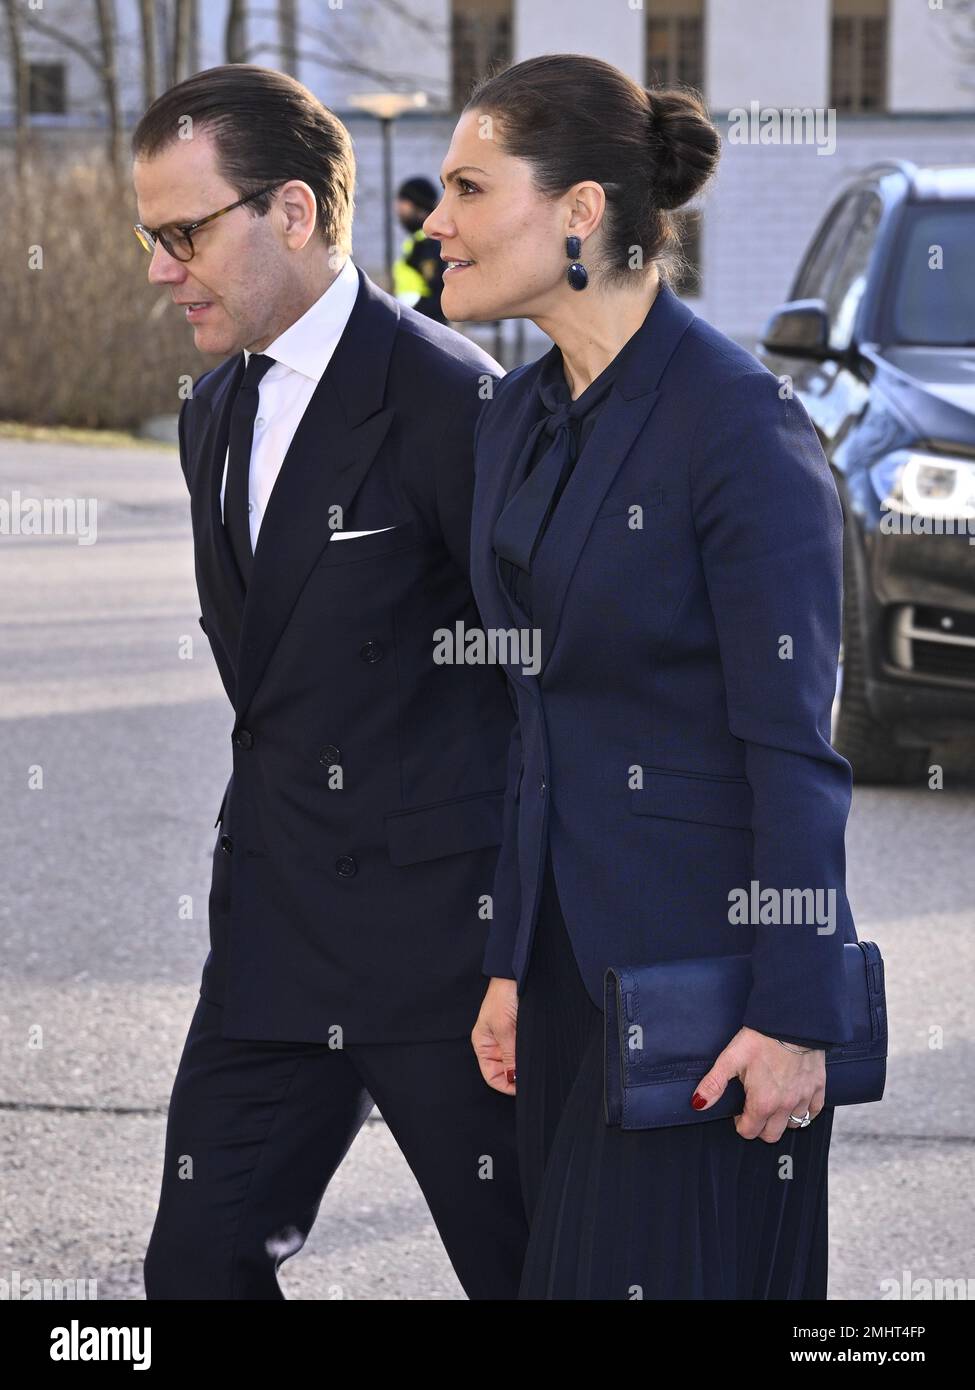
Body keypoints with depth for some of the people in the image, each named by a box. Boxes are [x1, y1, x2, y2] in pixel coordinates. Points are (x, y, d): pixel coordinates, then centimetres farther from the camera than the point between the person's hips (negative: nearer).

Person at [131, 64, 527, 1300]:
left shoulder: (448, 400, -13)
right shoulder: (213, 417, 13)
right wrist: (281, 833, 17)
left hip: (446, 928, -7)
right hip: (275, 931, 8)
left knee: (525, 1267, 4)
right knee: (200, 1262, 5)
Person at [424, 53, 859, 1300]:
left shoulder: (739, 425, -16)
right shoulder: (516, 423, 8)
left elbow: (792, 743, -17)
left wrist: (796, 1016, -17)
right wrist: (510, 965, 13)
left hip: (707, 949, -8)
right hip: (576, 942, 8)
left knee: (675, 1269, 0)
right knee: (565, 1263, 13)